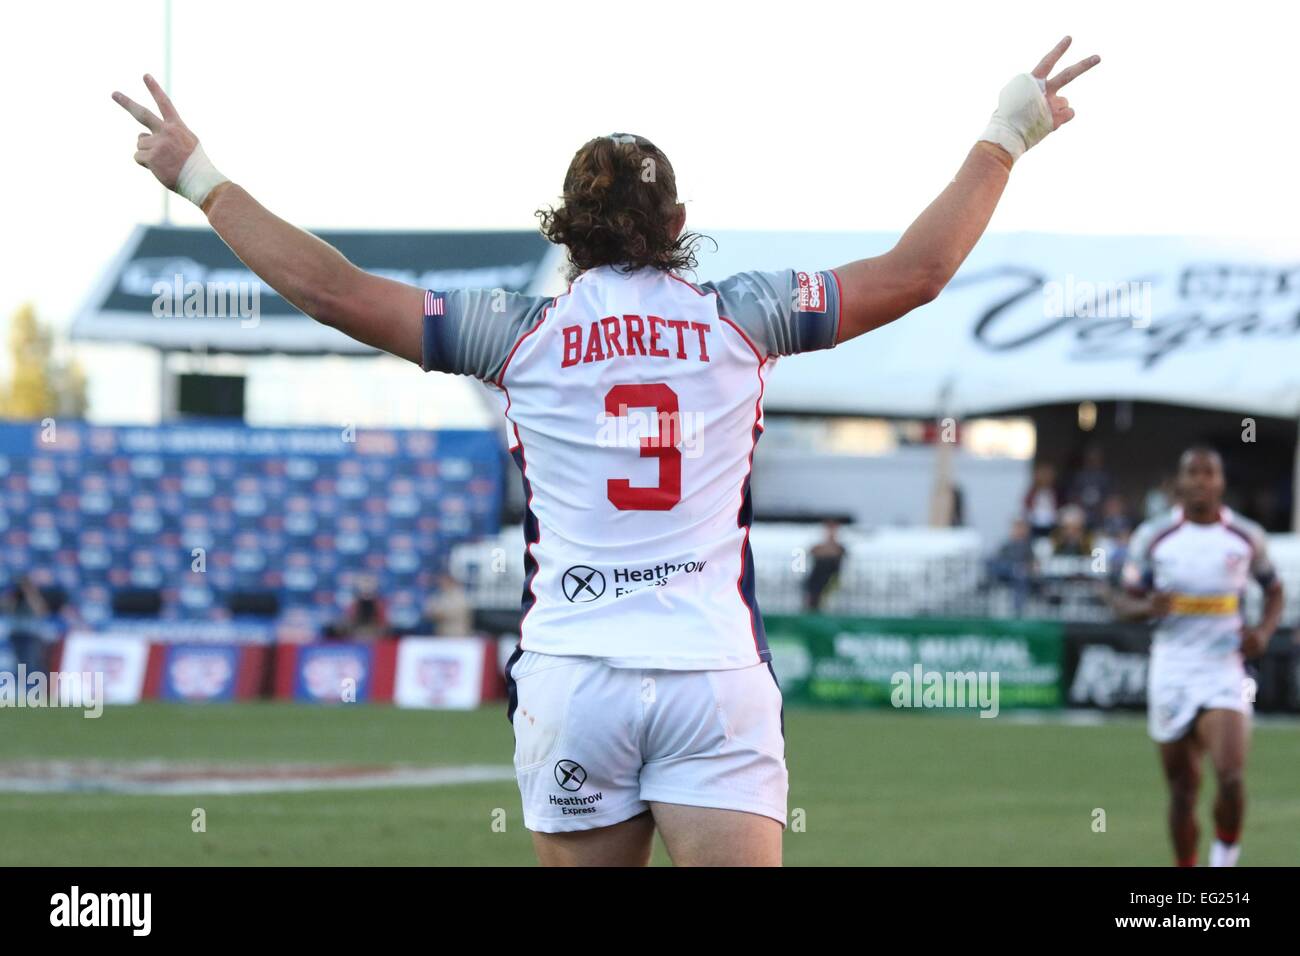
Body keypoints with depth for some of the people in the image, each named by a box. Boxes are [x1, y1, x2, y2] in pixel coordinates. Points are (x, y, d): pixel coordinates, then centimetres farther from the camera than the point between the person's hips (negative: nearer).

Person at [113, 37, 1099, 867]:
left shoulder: (523, 334, 4)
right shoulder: (739, 319, 6)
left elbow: (332, 289, 5)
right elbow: (915, 271, 12)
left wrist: (202, 179, 15)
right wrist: (1005, 137, 24)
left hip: (573, 672, 0)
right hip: (716, 673, 0)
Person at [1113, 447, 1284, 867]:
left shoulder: (1247, 537, 2)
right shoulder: (1153, 536, 1)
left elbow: (1274, 589, 17)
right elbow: (1123, 601, 7)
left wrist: (1264, 631, -2)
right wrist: (1147, 607, -16)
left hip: (1224, 670, -1)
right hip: (1171, 671, 1)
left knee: (1231, 777, -21)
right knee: (1182, 789, 5)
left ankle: (1225, 853, 5)